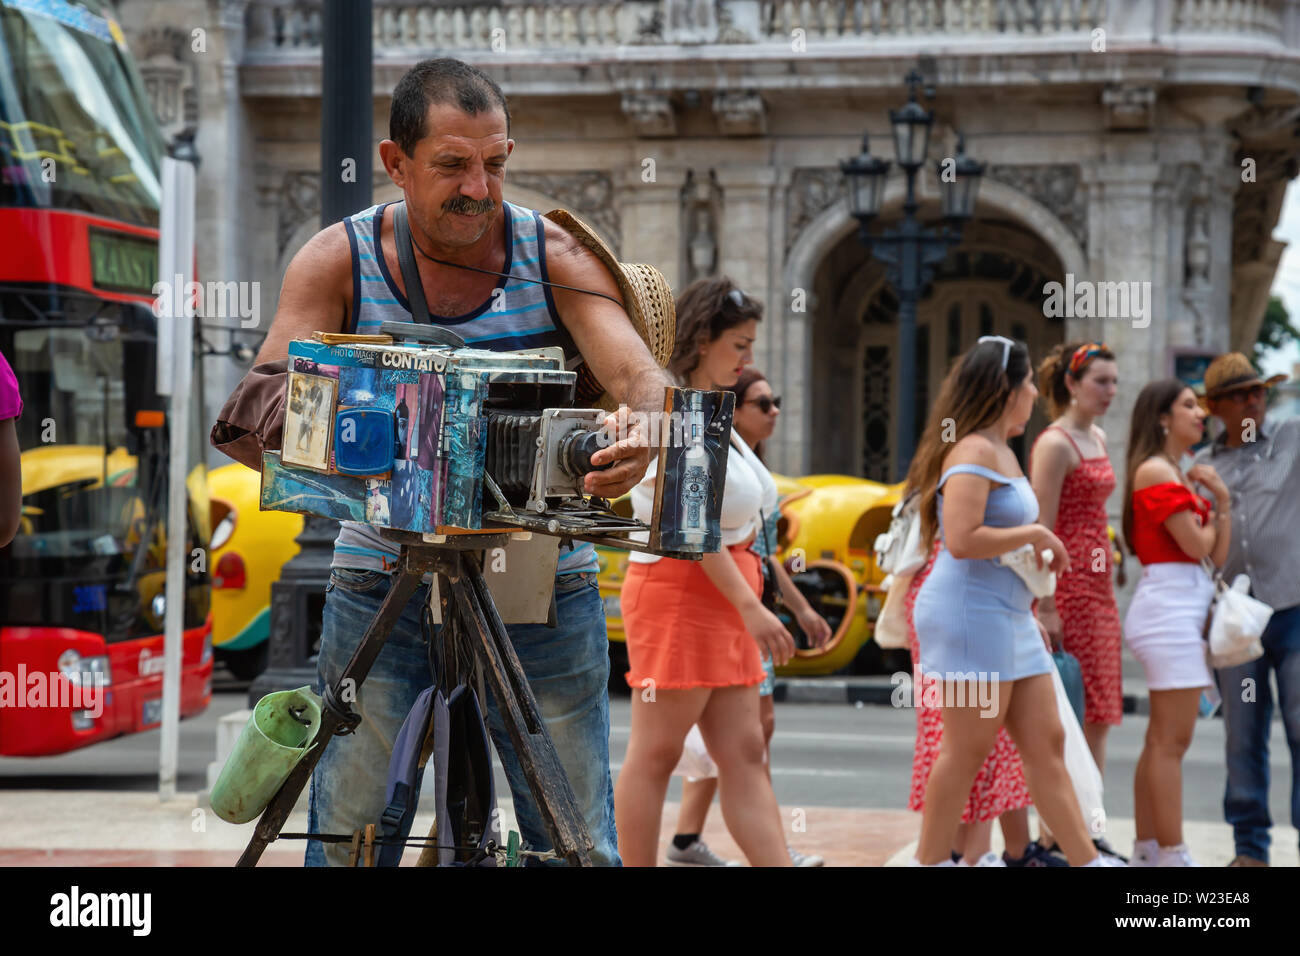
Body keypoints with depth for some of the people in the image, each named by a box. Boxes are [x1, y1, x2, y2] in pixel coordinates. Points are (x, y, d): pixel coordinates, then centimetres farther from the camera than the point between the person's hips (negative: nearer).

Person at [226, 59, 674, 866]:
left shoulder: (556, 256, -3)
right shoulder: (338, 261, -2)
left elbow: (642, 377, -16)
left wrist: (640, 430, -40)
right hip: (382, 580, 0)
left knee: (581, 845, 1)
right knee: (346, 840, -1)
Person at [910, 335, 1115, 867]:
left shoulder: (1003, 453, 18)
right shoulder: (974, 452, -14)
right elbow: (962, 540, -26)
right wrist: (1037, 534, -14)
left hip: (1007, 618, 10)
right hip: (970, 613, -10)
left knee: (1045, 744, 8)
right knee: (968, 748, -4)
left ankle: (1086, 861, 10)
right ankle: (931, 860, 6)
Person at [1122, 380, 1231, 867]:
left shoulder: (1180, 474, 18)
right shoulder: (1154, 471, -9)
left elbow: (1217, 553, 14)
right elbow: (1195, 544, -14)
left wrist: (1222, 499, 3)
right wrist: (1210, 506, 4)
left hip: (1184, 606, 10)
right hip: (1169, 603, -10)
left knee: (1161, 740, 11)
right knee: (1171, 741, -10)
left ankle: (1146, 853, 14)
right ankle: (1173, 856, -9)